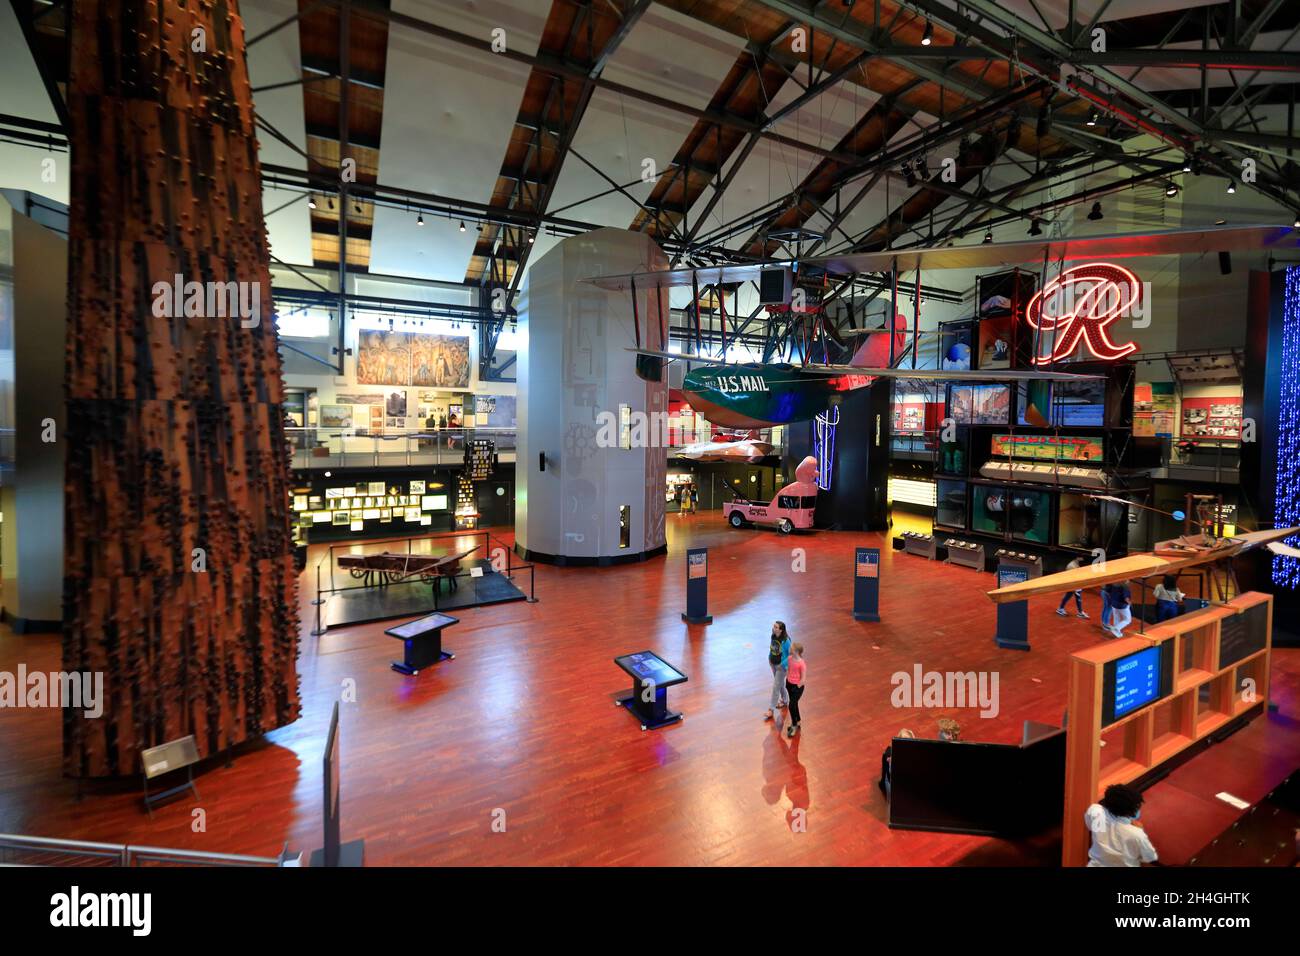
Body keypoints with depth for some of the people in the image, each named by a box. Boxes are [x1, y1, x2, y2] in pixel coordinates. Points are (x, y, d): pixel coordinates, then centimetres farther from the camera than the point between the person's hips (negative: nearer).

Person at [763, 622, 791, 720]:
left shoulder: (785, 641, -27)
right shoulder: (773, 636, -7)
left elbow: (791, 654, -21)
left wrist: (783, 664, -20)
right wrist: (769, 657, 2)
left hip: (781, 666, -7)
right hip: (773, 664, 7)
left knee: (775, 687, -2)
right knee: (780, 683, 25)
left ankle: (771, 710, 6)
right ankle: (785, 699, 47)